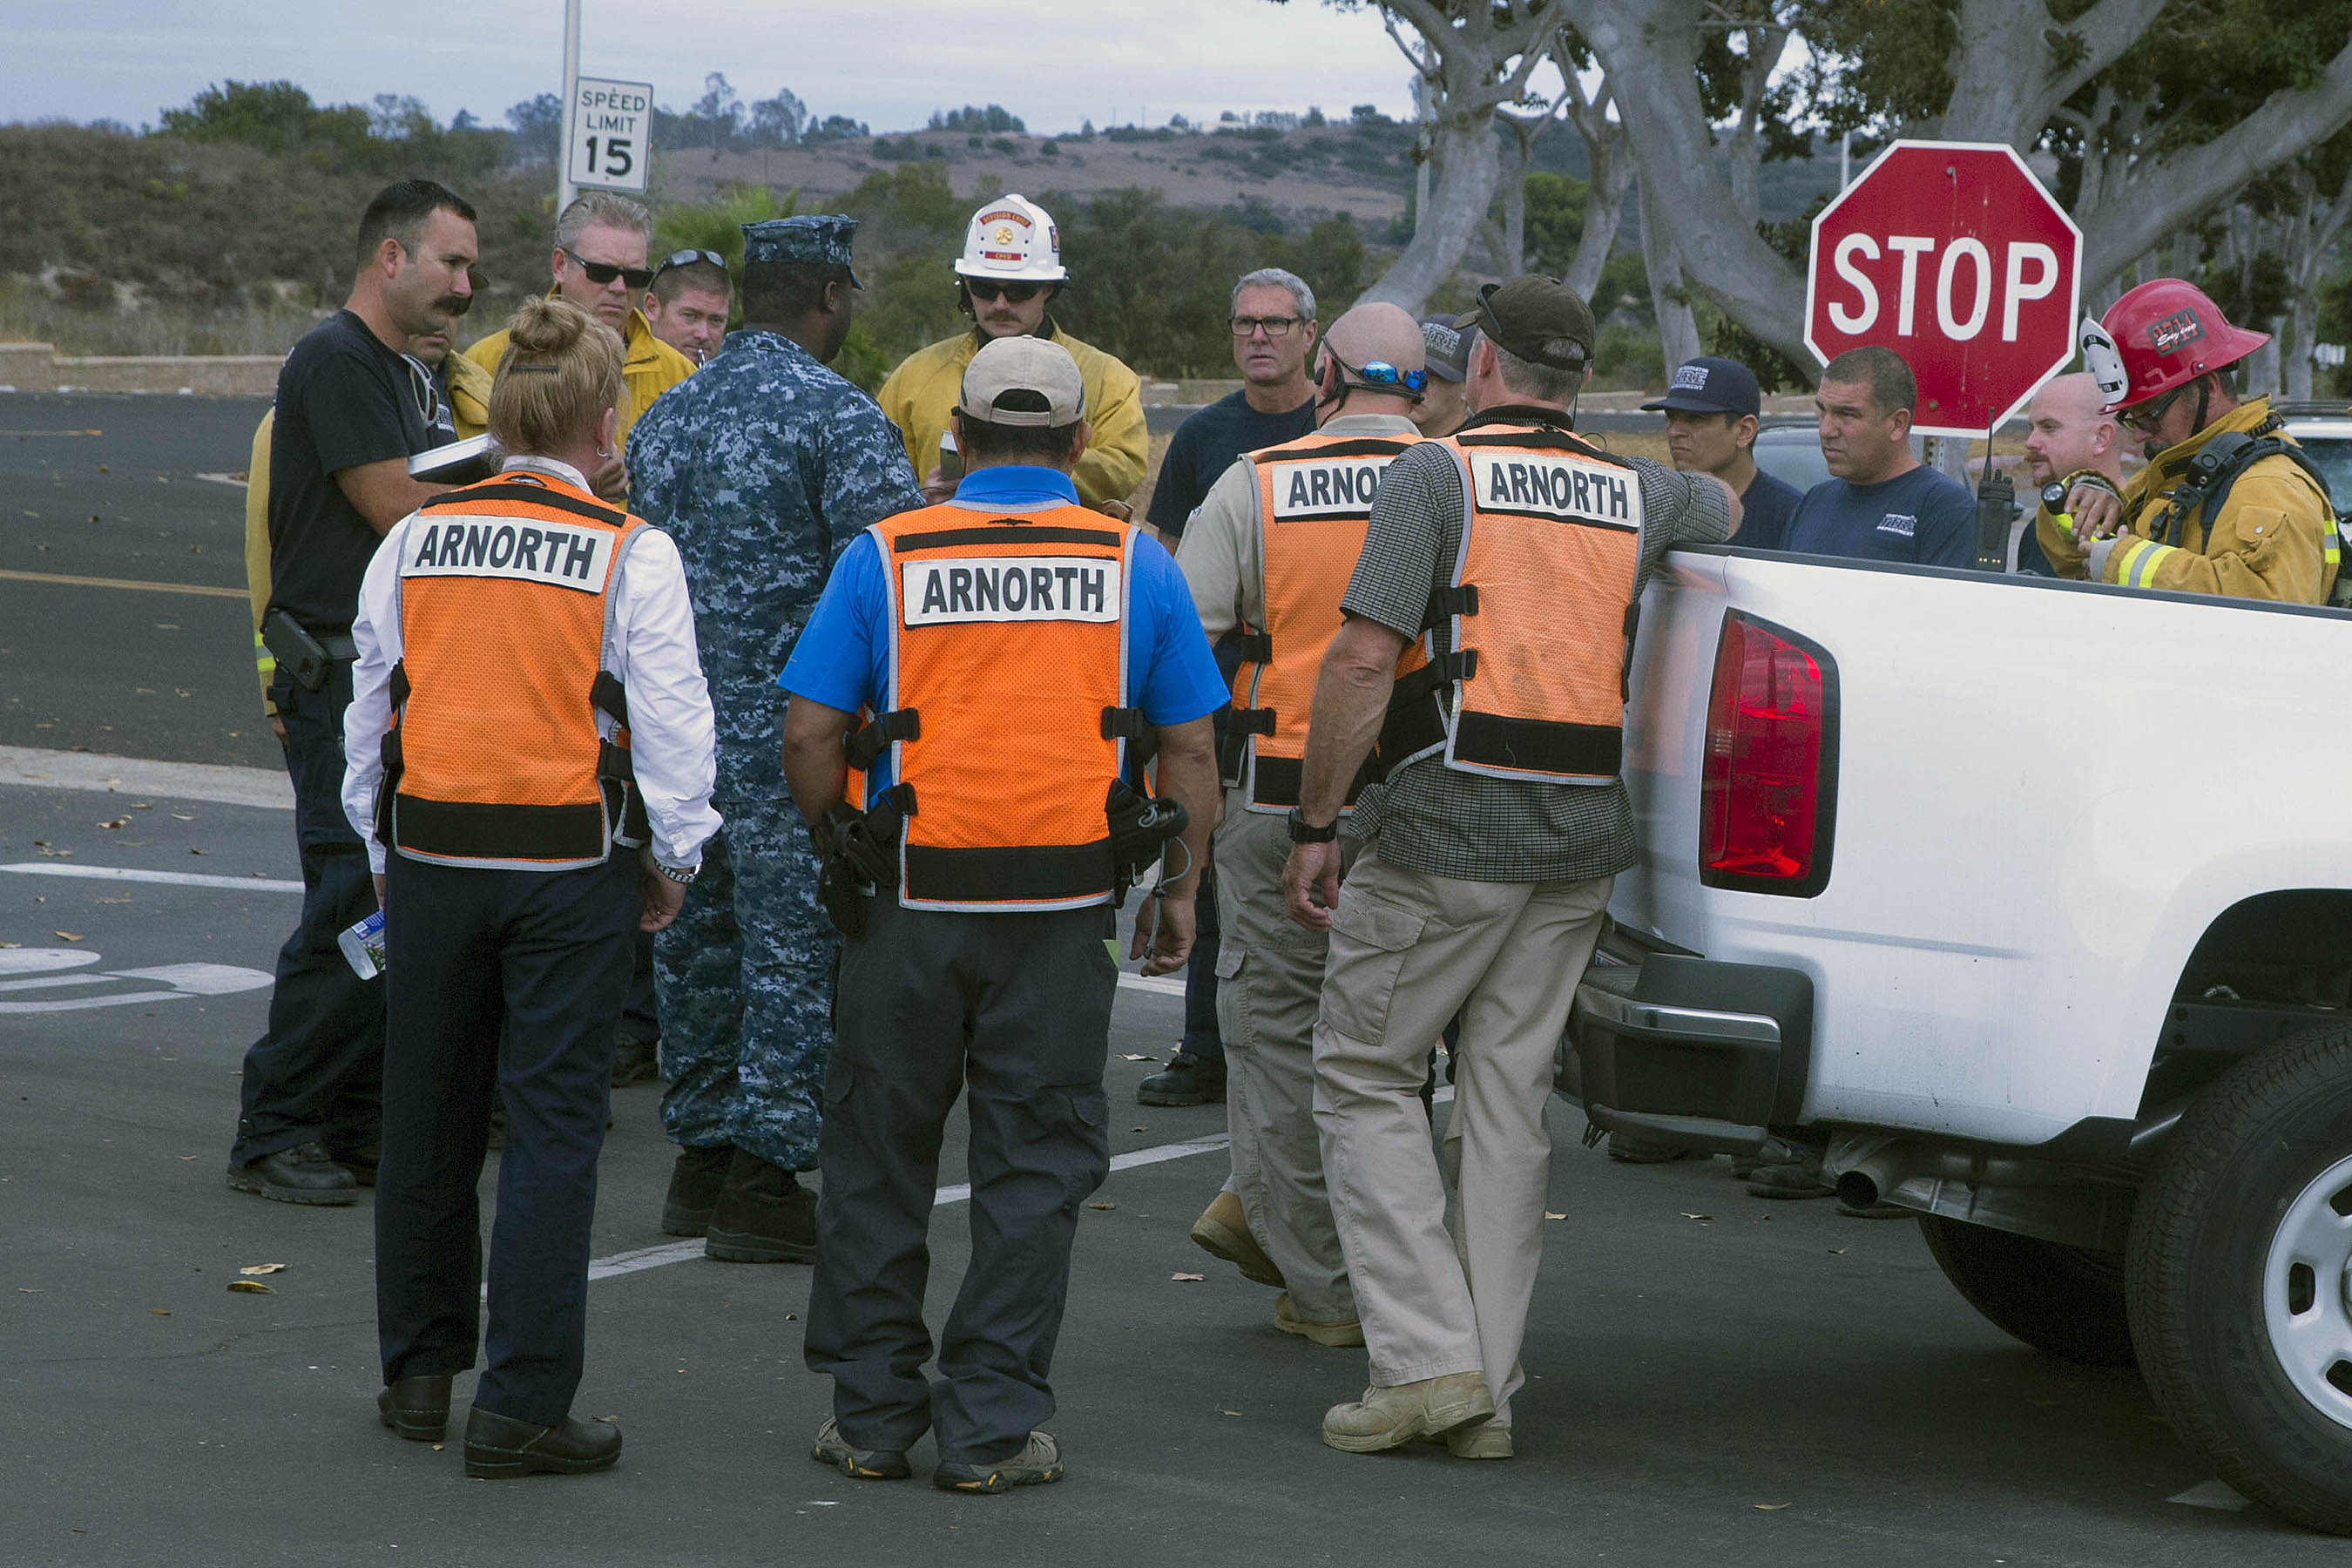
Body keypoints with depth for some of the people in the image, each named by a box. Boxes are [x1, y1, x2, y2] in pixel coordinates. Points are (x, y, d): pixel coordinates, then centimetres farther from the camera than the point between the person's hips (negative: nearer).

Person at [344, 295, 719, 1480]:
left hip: (430, 855, 4)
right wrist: (671, 863, 9)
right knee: (553, 1128, 1)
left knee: (427, 1122, 15)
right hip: (571, 866, -4)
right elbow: (672, 727, -6)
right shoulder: (632, 555, -7)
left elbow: (369, 713, 10)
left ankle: (419, 1375, 27)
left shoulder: (414, 541, 3)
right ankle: (522, 1407, -1)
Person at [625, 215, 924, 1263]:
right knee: (797, 944, -3)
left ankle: (702, 1157, 22)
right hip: (790, 730, -8)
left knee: (699, 937, 15)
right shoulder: (836, 413, -13)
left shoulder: (666, 416, 11)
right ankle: (762, 1183, -3)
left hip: (678, 724, 8)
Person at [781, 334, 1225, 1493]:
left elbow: (809, 738, -3)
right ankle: (991, 1427, 7)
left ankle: (871, 1412, 18)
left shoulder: (885, 558, 1)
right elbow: (1190, 753, 4)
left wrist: (843, 848, 13)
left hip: (912, 903, 0)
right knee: (1033, 1167, 7)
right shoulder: (1136, 566, 4)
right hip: (1061, 914, 0)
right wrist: (1180, 888, 15)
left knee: (878, 1155, 13)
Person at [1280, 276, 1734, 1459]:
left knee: (1365, 1078, 7)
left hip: (1448, 829, -5)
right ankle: (1489, 1393, 11)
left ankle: (1427, 1359, -3)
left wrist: (1313, 826, -8)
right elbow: (1724, 508, 36)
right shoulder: (1637, 495, 11)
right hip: (1583, 840, 5)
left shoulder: (1440, 473, -5)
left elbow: (1363, 660, -13)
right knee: (1509, 1100, 11)